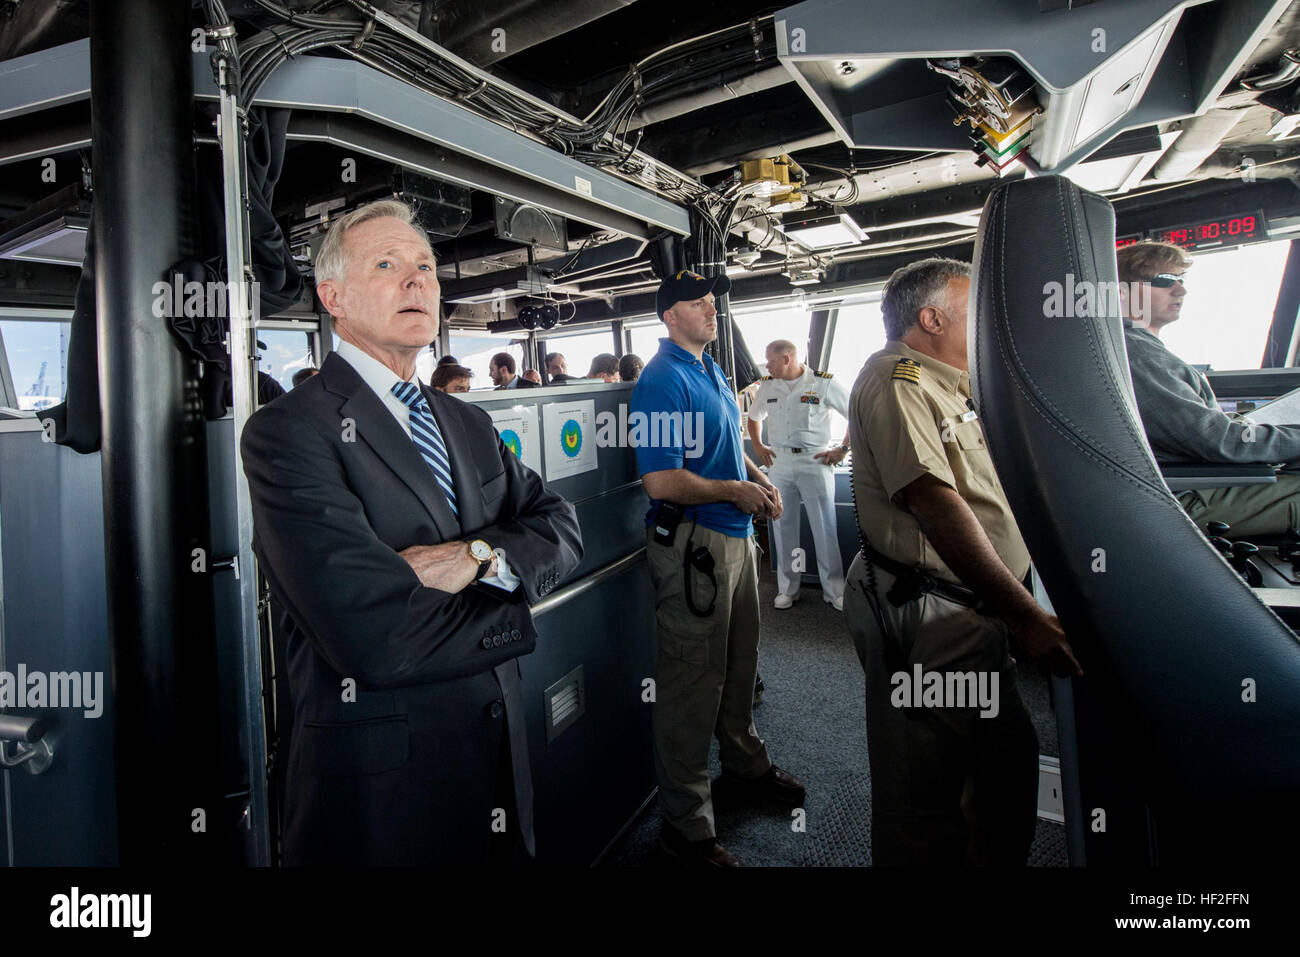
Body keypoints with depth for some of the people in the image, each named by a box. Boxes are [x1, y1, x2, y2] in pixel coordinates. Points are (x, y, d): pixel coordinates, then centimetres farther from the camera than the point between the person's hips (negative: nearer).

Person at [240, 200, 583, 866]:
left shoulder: (468, 424, 8)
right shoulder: (287, 431, -16)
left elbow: (560, 529, 2)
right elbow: (377, 640, -26)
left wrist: (479, 556, -18)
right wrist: (510, 613, -11)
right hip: (380, 785, -6)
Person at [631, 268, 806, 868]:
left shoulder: (711, 369, 14)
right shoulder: (663, 380, -16)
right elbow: (661, 481, -24)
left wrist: (759, 478, 6)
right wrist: (734, 491, -16)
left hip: (735, 533, 10)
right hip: (692, 541, -9)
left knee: (739, 662, 23)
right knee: (692, 678, 0)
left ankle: (744, 766, 45)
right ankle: (686, 825, 17)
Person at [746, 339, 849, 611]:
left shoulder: (824, 382, -6)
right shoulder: (767, 386, 8)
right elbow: (753, 418, 25)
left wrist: (843, 449, -5)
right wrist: (757, 446, 13)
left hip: (815, 461, -4)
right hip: (779, 461, 4)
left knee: (825, 528, 0)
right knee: (783, 526, 8)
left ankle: (834, 591, 12)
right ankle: (787, 588, 20)